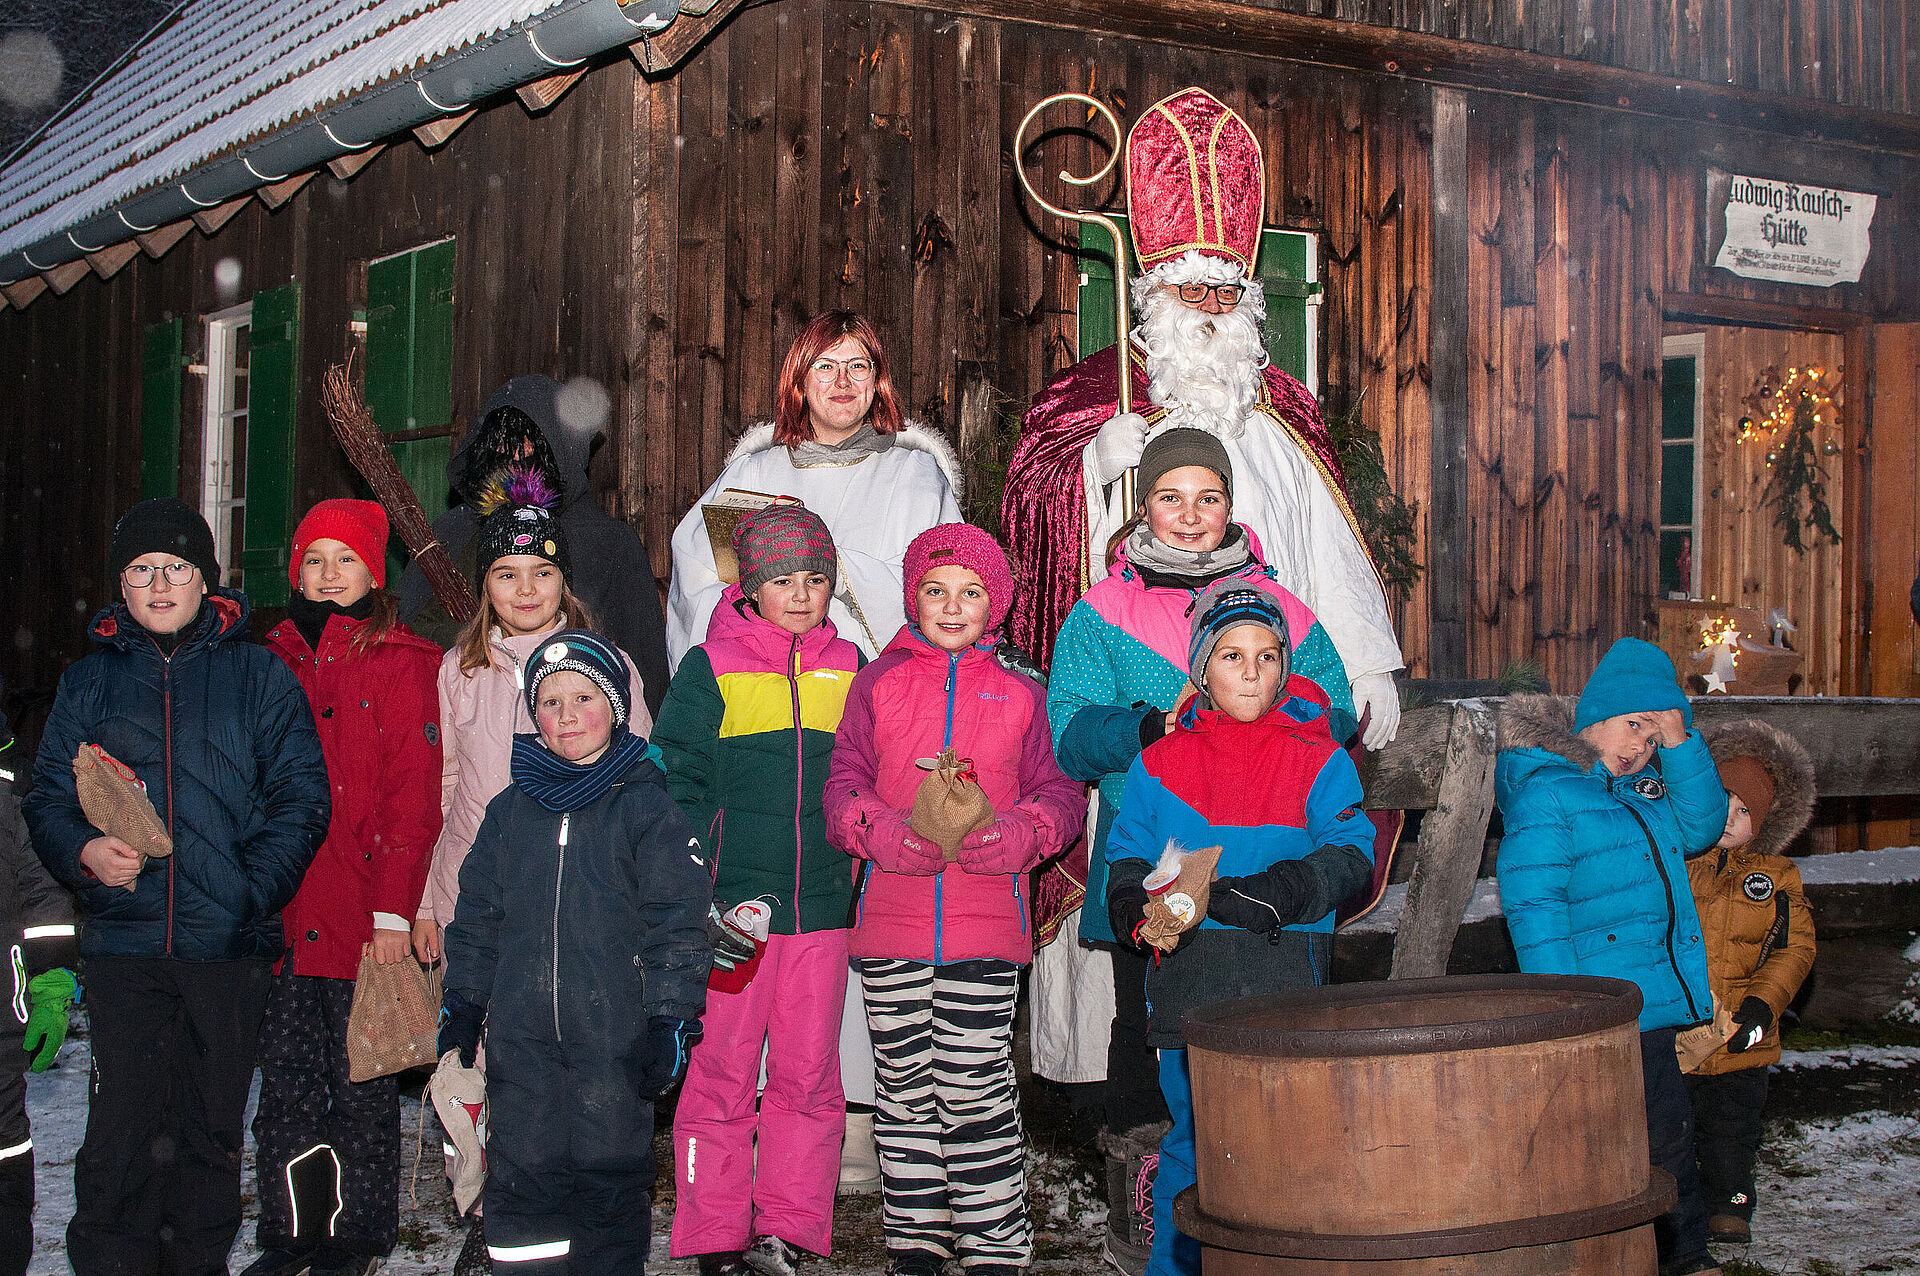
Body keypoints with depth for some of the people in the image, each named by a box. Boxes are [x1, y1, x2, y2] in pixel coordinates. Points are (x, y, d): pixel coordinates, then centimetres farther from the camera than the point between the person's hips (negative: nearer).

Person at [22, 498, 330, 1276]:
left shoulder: (260, 677, 6)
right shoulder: (88, 682, 11)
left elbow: (302, 796, 1)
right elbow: (47, 797, 10)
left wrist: (252, 891, -13)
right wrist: (83, 851, -12)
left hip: (230, 946, -1)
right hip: (123, 941, 1)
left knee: (214, 1124, 8)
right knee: (122, 1126, -3)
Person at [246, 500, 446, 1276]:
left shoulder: (402, 663, -1)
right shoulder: (273, 659, 13)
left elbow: (414, 797, -6)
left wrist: (394, 911, -13)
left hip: (363, 915, -4)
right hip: (282, 913, 4)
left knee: (362, 1080, 3)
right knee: (285, 1078, 8)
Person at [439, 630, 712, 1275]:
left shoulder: (646, 806, 0)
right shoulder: (509, 810, 11)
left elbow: (677, 922, -3)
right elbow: (476, 917, 17)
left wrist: (671, 1019, -9)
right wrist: (461, 1008, 13)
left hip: (614, 1034, -3)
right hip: (520, 1036, 3)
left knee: (609, 1174, 4)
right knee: (521, 1179, 5)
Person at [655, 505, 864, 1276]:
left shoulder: (848, 669, 9)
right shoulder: (710, 669, -1)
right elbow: (676, 787, -2)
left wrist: (865, 883, 10)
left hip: (823, 909, 3)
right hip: (730, 908, -3)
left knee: (809, 1075, 7)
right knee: (721, 1075, 3)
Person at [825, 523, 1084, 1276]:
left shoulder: (1020, 694, 9)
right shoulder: (878, 684, 9)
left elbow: (1059, 792, 8)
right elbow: (843, 784, 7)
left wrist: (1020, 833, -13)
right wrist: (881, 830, -13)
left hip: (987, 926, -1)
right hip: (891, 923, 1)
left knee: (975, 1088, -4)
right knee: (904, 1090, 8)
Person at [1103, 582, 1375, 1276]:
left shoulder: (1318, 759, 6)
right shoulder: (1159, 763, 10)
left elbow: (1350, 852, -2)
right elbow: (1127, 854, 11)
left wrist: (1281, 891, -18)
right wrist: (1136, 905, -11)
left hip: (1284, 970, -1)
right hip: (1188, 973, 1)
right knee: (1191, 1137, 5)